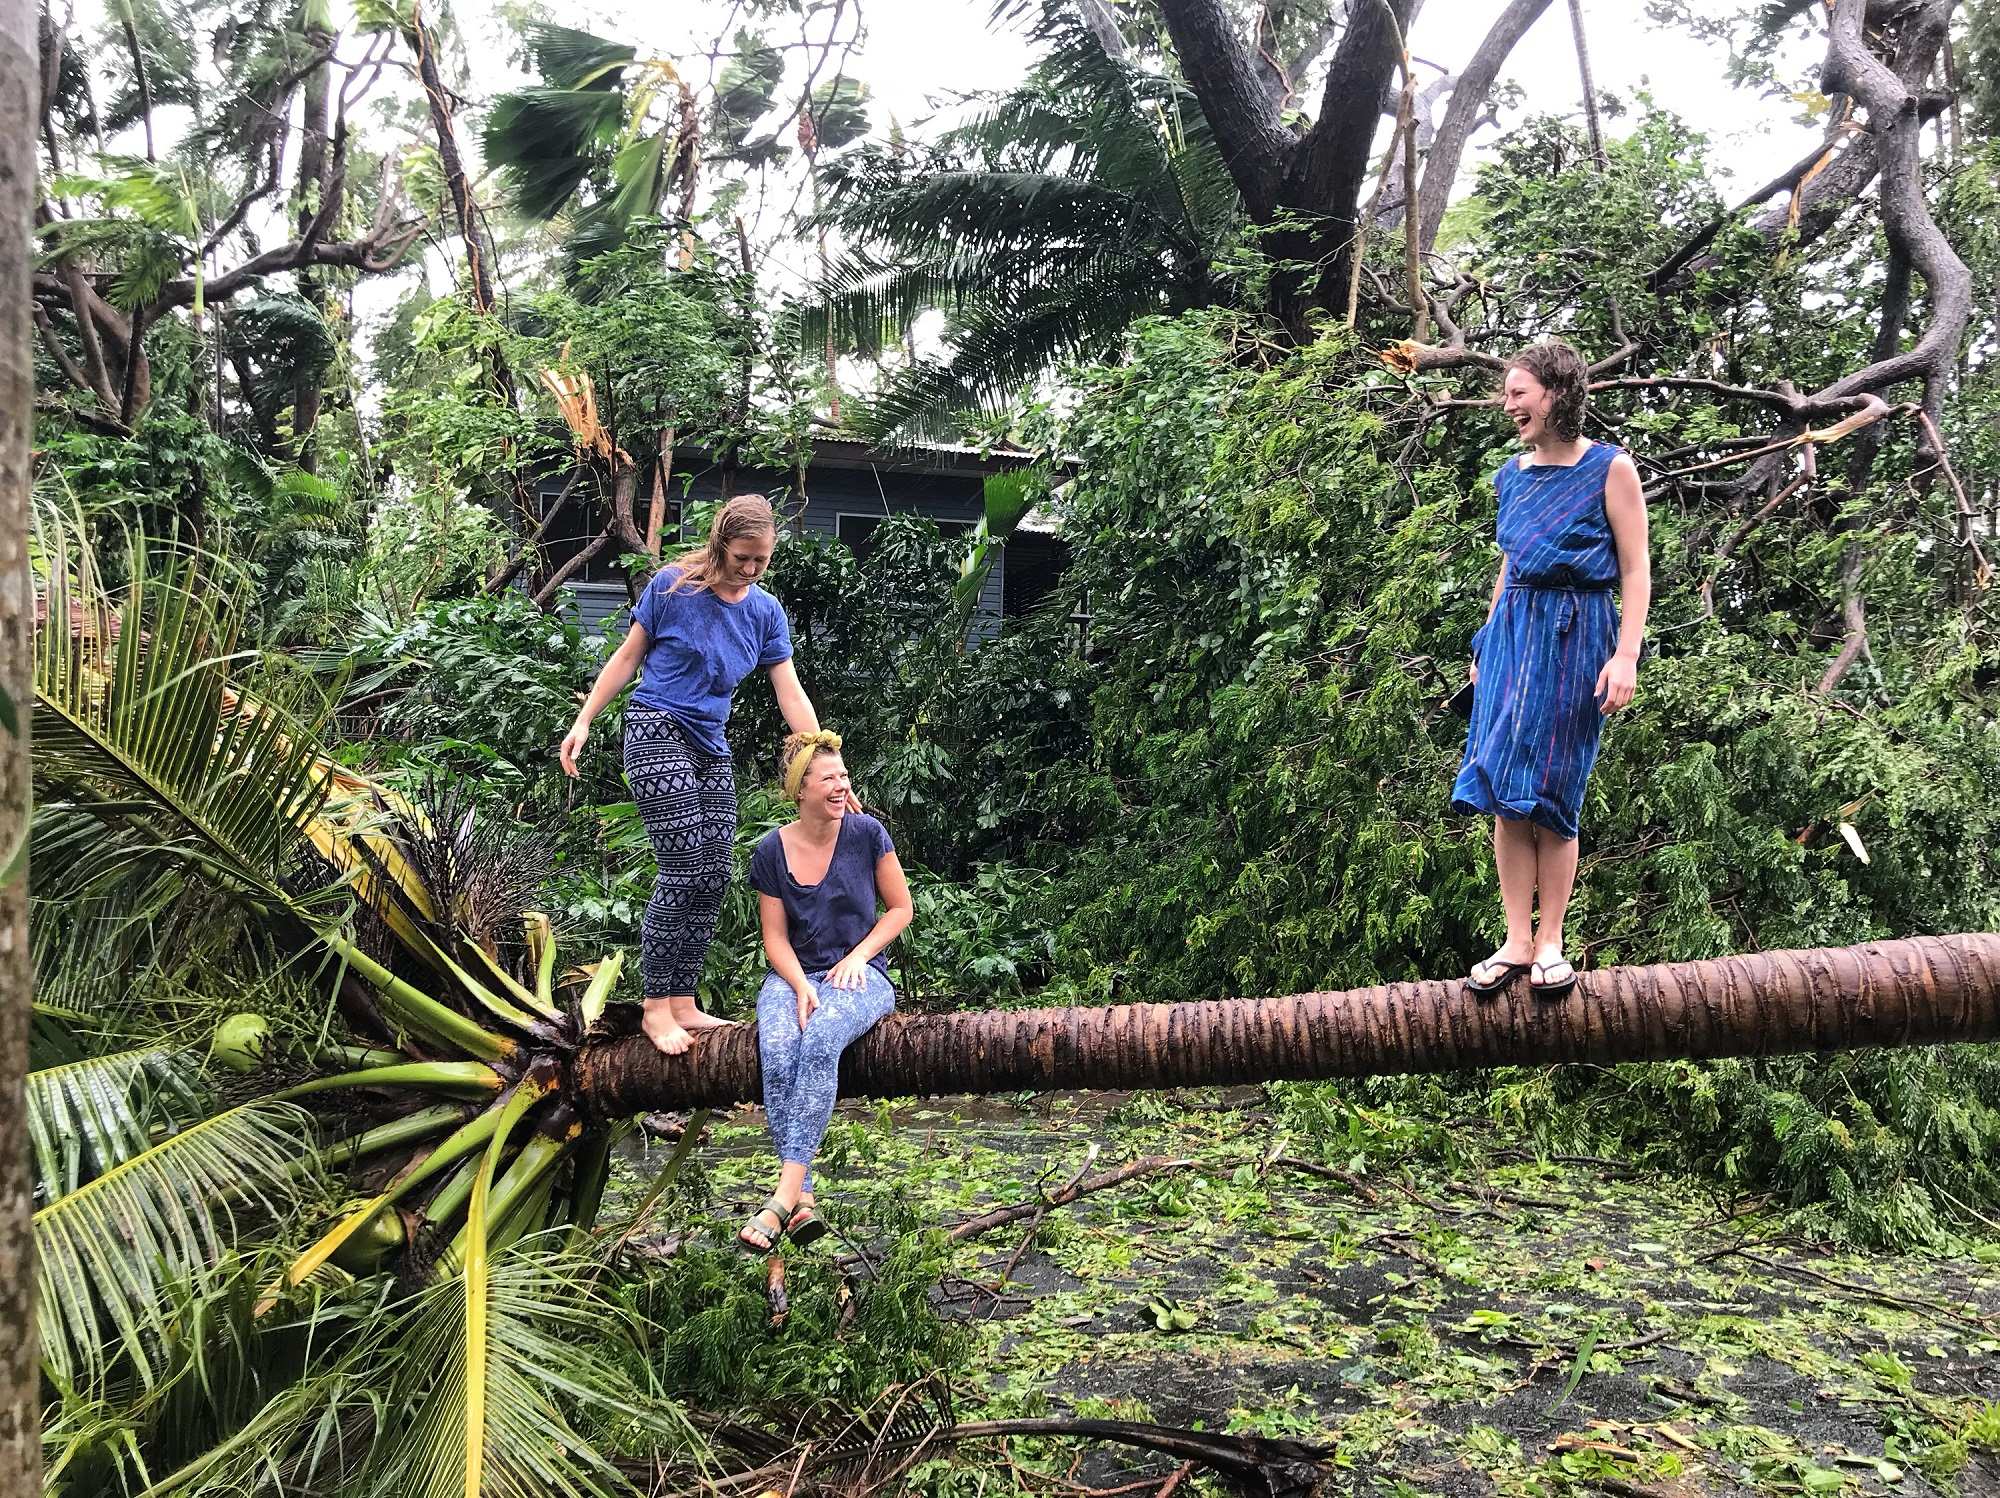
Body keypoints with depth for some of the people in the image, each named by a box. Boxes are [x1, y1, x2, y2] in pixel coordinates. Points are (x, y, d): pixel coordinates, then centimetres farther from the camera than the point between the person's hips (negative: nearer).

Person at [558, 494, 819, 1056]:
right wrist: (584, 721, 0)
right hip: (656, 733, -6)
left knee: (715, 875, 0)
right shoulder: (671, 587, -8)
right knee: (684, 870, -14)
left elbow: (791, 696, 4)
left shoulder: (766, 612, 5)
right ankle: (656, 1008, -5)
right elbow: (628, 657, 1)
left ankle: (682, 1003, 8)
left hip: (711, 748, 6)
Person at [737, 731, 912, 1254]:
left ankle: (784, 1196, -37)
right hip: (792, 975, 2)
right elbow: (775, 937, 2)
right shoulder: (772, 850, 0)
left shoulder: (866, 833, -3)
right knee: (777, 1053, -31)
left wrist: (857, 957, -8)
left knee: (820, 1040, -35)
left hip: (860, 976, -2)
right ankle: (803, 1202, -33)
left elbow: (900, 908, 5)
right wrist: (800, 985, -15)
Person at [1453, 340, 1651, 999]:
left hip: (1575, 635, -5)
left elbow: (1635, 570, -5)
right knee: (1504, 794, -2)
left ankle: (1550, 945, 4)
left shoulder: (1609, 468, -3)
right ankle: (1516, 942, 3)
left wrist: (1626, 655, -13)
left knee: (1549, 795, -4)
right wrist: (1485, 645, 20)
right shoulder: (1515, 473, 14)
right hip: (1511, 632, 5)